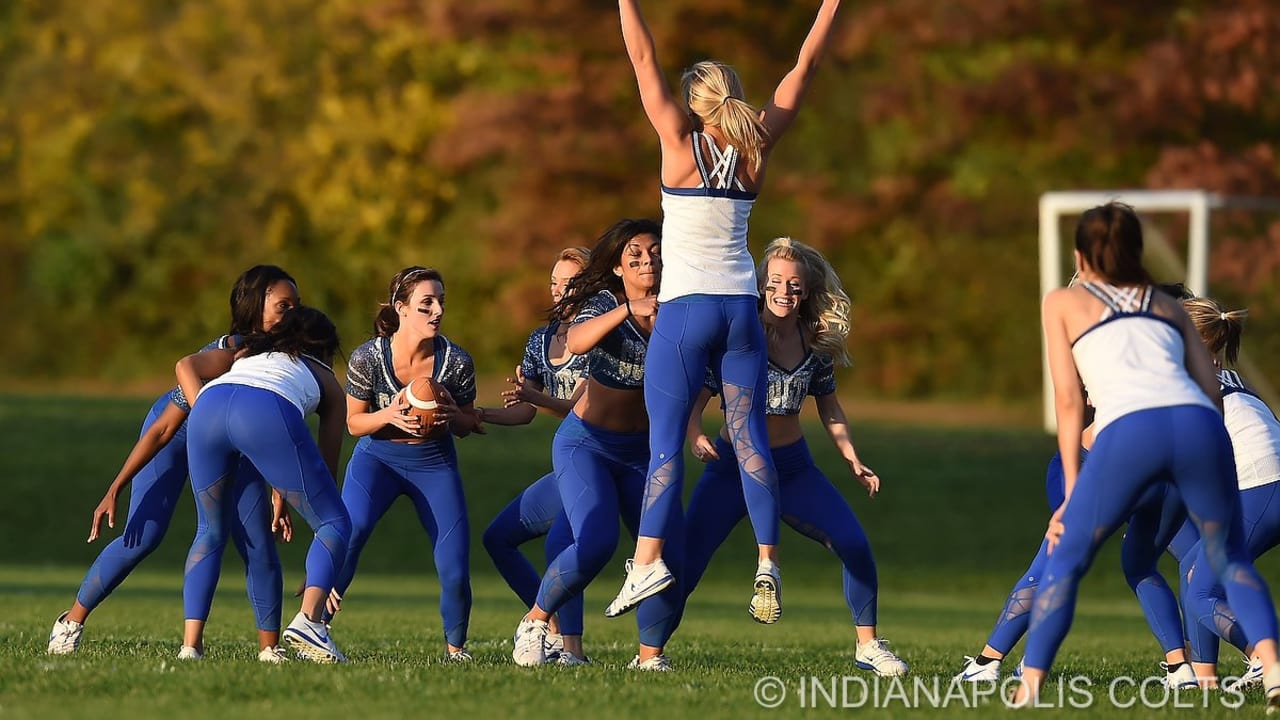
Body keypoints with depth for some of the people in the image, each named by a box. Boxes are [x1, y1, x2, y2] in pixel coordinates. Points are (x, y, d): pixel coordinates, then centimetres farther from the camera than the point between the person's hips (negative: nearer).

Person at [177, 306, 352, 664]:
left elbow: (186, 366, 23)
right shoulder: (325, 379, 35)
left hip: (209, 404, 3)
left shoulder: (248, 353, 42)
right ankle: (309, 619, -12)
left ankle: (190, 645, 9)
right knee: (335, 524, 9)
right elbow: (327, 469, 34)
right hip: (269, 412, -3)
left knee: (210, 531, 21)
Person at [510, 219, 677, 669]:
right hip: (586, 445, -5)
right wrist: (627, 310, -46)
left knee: (674, 559, -8)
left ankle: (649, 656, 7)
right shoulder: (605, 303, -11)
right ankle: (534, 623, -6)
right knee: (596, 542, -26)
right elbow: (576, 343, -33)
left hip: (642, 451, 5)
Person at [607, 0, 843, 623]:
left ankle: (648, 559, -18)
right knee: (749, 438, 2)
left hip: (685, 310, -4)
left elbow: (643, 59, -6)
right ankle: (767, 560, -10)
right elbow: (803, 69, 10)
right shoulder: (753, 149, 4)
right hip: (742, 312, 4)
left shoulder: (682, 143, -5)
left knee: (665, 440, -7)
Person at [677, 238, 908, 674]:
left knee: (854, 544, -9)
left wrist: (852, 461, 7)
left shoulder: (815, 340, 1)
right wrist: (695, 436, -35)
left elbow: (827, 404, 15)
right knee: (685, 561, -13)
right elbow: (697, 395, -15)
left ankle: (867, 646, 5)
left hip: (793, 466, 3)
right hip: (733, 465, -3)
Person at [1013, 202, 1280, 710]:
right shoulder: (1169, 306, 32)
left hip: (1129, 431, -2)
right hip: (1198, 424, 2)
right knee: (1230, 561, 19)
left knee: (1066, 561, 14)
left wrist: (1072, 491, 15)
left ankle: (1029, 690, 6)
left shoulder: (1063, 303, 25)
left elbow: (1068, 400, 16)